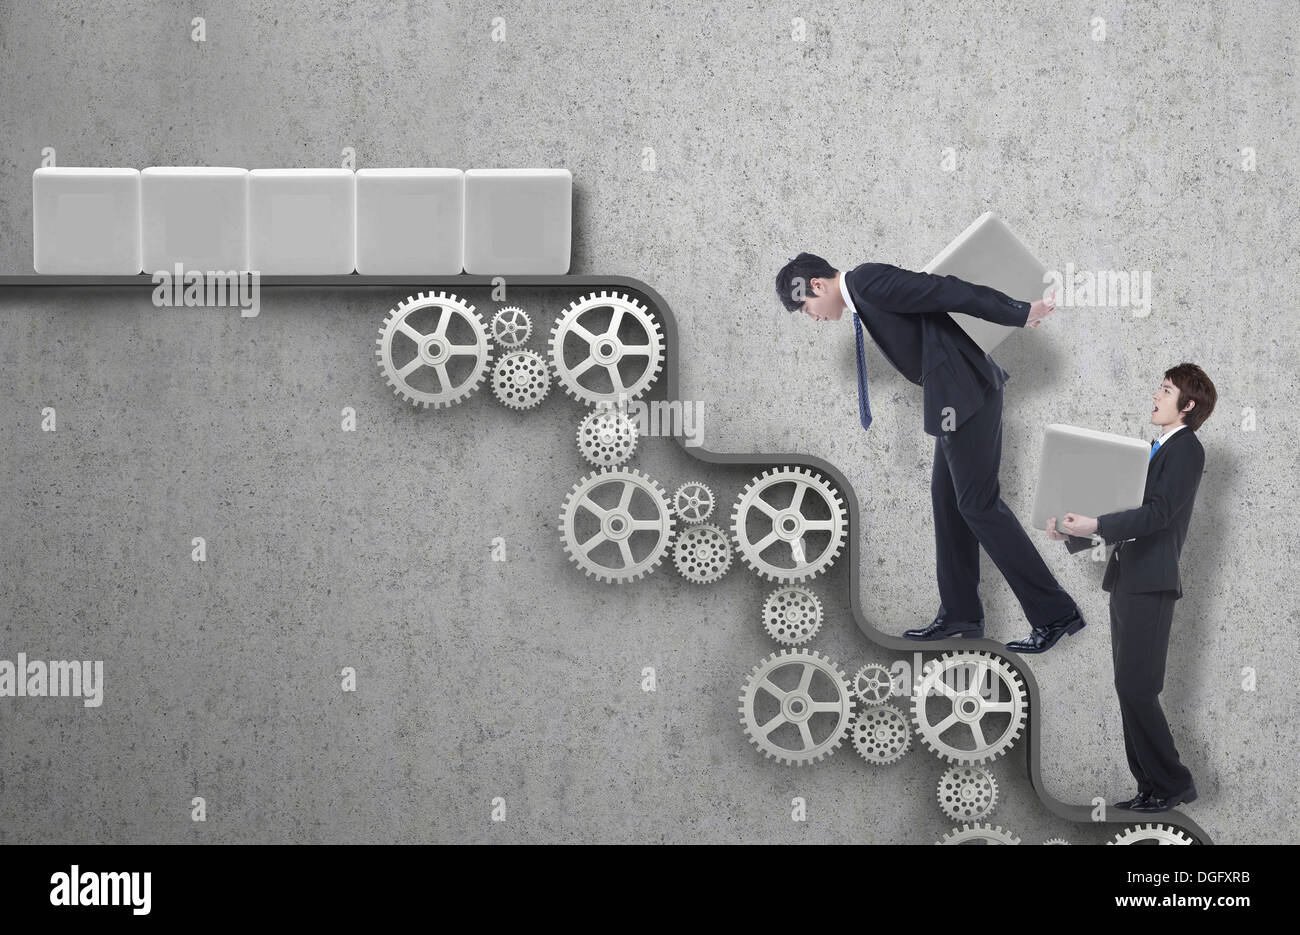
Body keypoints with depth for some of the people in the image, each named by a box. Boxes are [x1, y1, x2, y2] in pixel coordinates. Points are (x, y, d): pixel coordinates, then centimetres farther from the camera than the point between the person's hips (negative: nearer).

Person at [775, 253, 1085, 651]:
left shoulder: (867, 281, -14)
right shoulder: (866, 291, 16)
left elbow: (948, 291, -17)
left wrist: (1019, 314, -13)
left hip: (965, 393, -10)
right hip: (959, 394, 10)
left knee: (978, 503, -6)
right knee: (946, 497, 15)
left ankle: (1055, 613, -2)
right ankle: (960, 614, 22)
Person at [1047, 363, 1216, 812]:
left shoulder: (1186, 448, -6)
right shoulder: (1154, 451, 21)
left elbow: (1157, 513, -18)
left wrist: (1095, 526, -27)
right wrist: (1074, 533, 8)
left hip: (1151, 584, -9)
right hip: (1125, 581, 9)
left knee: (1135, 688, -12)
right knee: (1130, 691, 8)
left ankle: (1173, 782, -3)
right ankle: (1152, 787, 12)